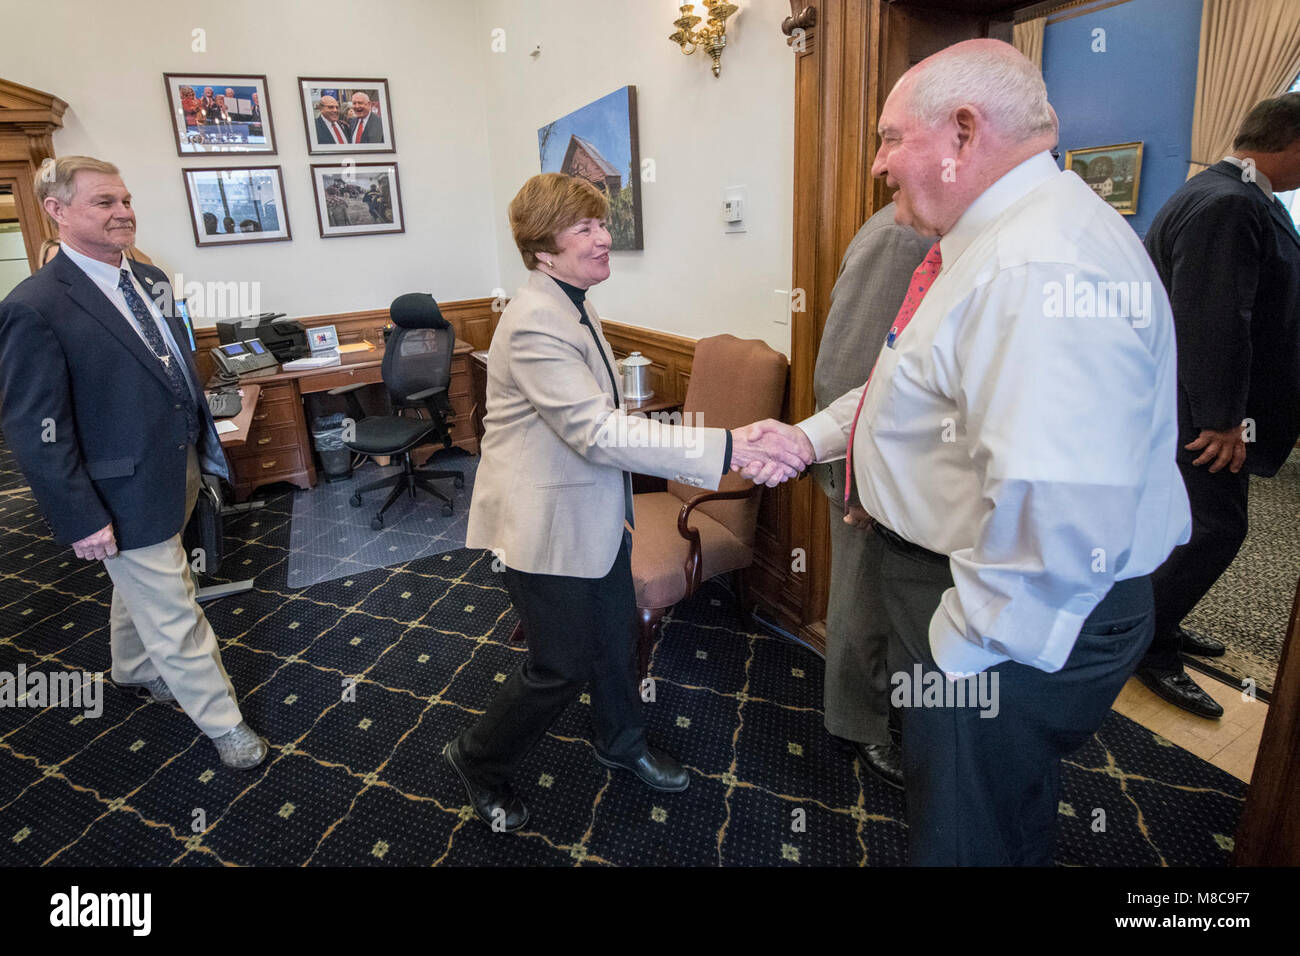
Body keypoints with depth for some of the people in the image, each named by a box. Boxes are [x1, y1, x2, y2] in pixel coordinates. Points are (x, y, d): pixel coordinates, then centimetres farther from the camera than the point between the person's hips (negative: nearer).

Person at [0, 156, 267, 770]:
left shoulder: (150, 279, 4)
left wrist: (205, 444, 15)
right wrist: (82, 520, -18)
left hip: (177, 472, 8)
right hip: (129, 499, -8)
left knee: (140, 588, 29)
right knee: (175, 619, 5)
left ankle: (134, 669, 53)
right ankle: (223, 723, 21)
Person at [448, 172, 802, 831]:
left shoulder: (572, 307, 7)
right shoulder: (535, 321, -25)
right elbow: (599, 432, -33)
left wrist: (670, 463, 12)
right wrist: (726, 449, -36)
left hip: (594, 514, 9)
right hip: (546, 525, -9)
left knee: (616, 636, 22)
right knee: (560, 666, 6)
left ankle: (621, 742, 47)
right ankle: (478, 759, 33)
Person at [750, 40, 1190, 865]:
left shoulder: (1044, 267, -28)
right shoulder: (988, 240, 9)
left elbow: (1058, 510, -36)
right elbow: (930, 386, 20)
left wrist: (963, 644, -24)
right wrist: (812, 436, 12)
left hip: (1014, 622, -10)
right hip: (950, 572, 10)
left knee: (967, 833, 14)